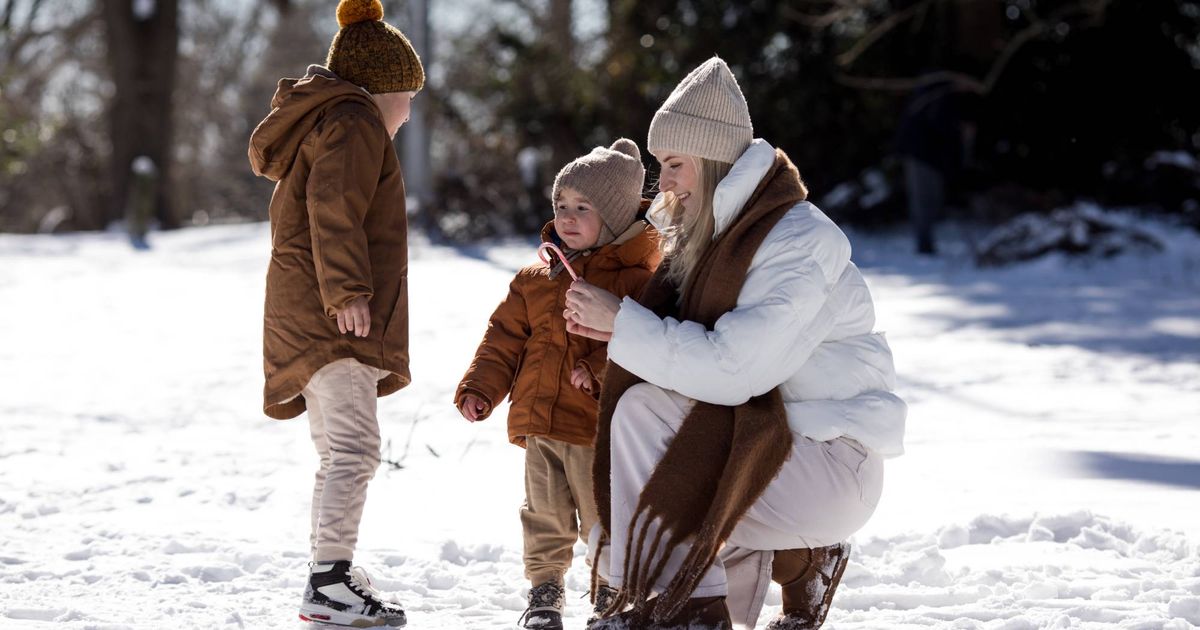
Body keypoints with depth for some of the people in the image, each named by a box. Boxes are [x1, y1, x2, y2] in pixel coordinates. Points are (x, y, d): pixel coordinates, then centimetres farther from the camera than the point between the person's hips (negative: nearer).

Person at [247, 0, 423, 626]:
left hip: (309, 317, 11)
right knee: (354, 448, -18)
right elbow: (334, 207, -21)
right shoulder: (355, 123, -6)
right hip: (331, 322, -11)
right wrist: (346, 290, -29)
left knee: (341, 455, 17)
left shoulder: (320, 123, 27)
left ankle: (330, 579, 24)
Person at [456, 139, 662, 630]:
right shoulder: (535, 281, 11)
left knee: (603, 518, 4)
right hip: (540, 422, 5)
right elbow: (504, 336, 14)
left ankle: (612, 590, 21)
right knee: (545, 515, 12)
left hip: (599, 428, -5)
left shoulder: (635, 281, -8)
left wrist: (601, 368, -29)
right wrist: (480, 387, 6)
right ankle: (544, 589, 25)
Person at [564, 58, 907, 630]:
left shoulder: (797, 242, -19)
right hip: (763, 444, 10)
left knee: (645, 410, -23)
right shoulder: (709, 235, 9)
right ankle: (797, 557, 15)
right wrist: (611, 334, -7)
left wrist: (621, 322, -21)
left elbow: (732, 369, -28)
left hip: (834, 466, -9)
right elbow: (696, 352, 10)